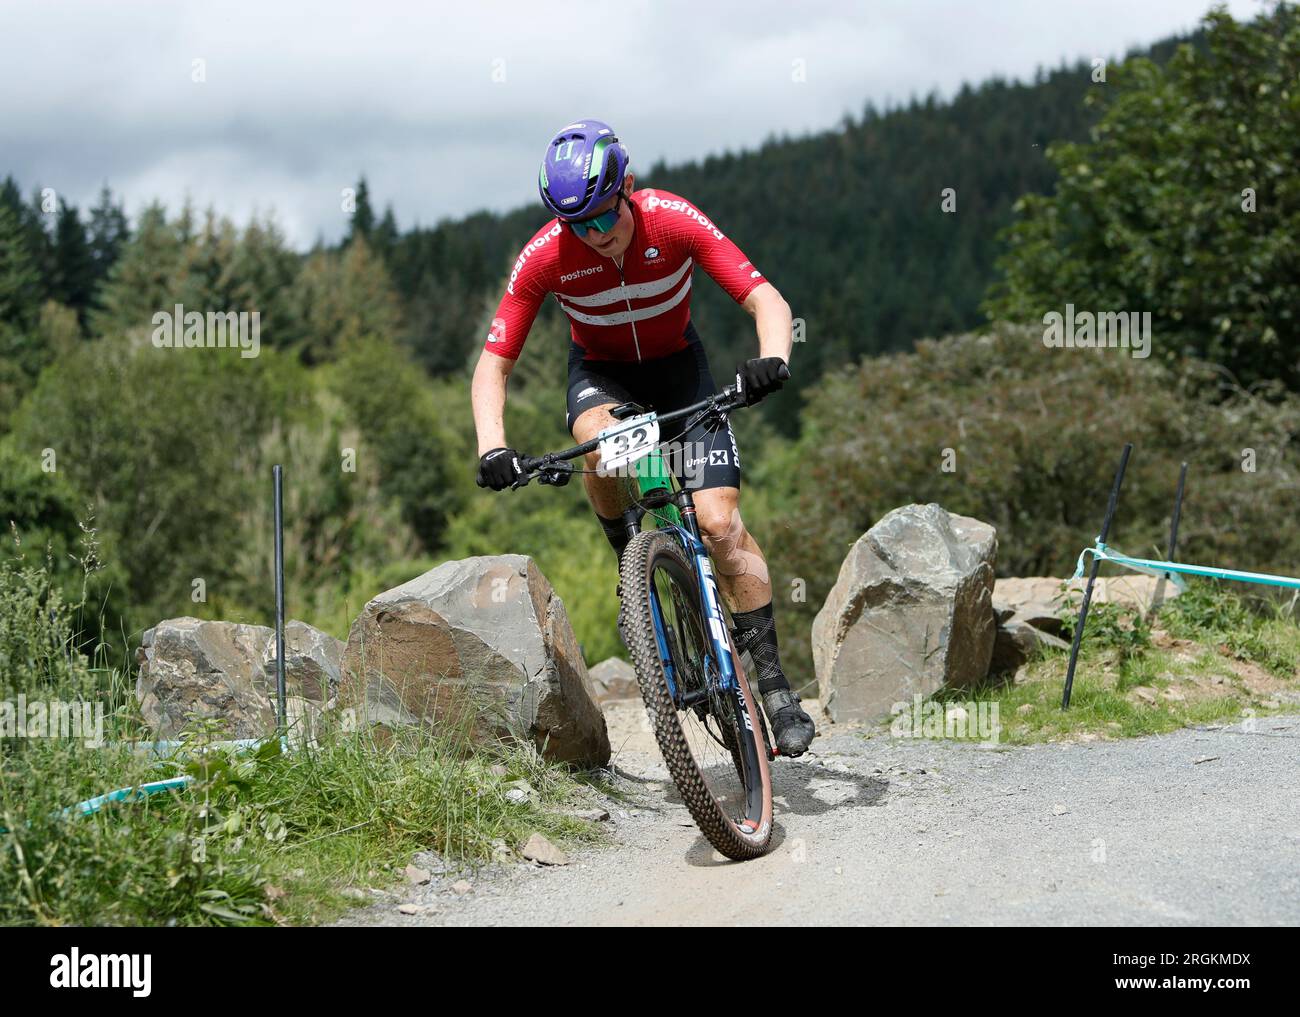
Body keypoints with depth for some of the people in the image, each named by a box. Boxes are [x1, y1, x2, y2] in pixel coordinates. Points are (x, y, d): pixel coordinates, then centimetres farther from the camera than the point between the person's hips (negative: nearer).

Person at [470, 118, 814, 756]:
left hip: (676, 365, 0)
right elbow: (494, 362, -19)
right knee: (600, 440, -37)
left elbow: (767, 302, -26)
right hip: (601, 369, 0)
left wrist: (772, 360, -48)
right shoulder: (545, 256, -25)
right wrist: (492, 447, -36)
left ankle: (771, 681, -8)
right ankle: (629, 560, -8)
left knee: (719, 521, -17)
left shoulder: (673, 221, -26)